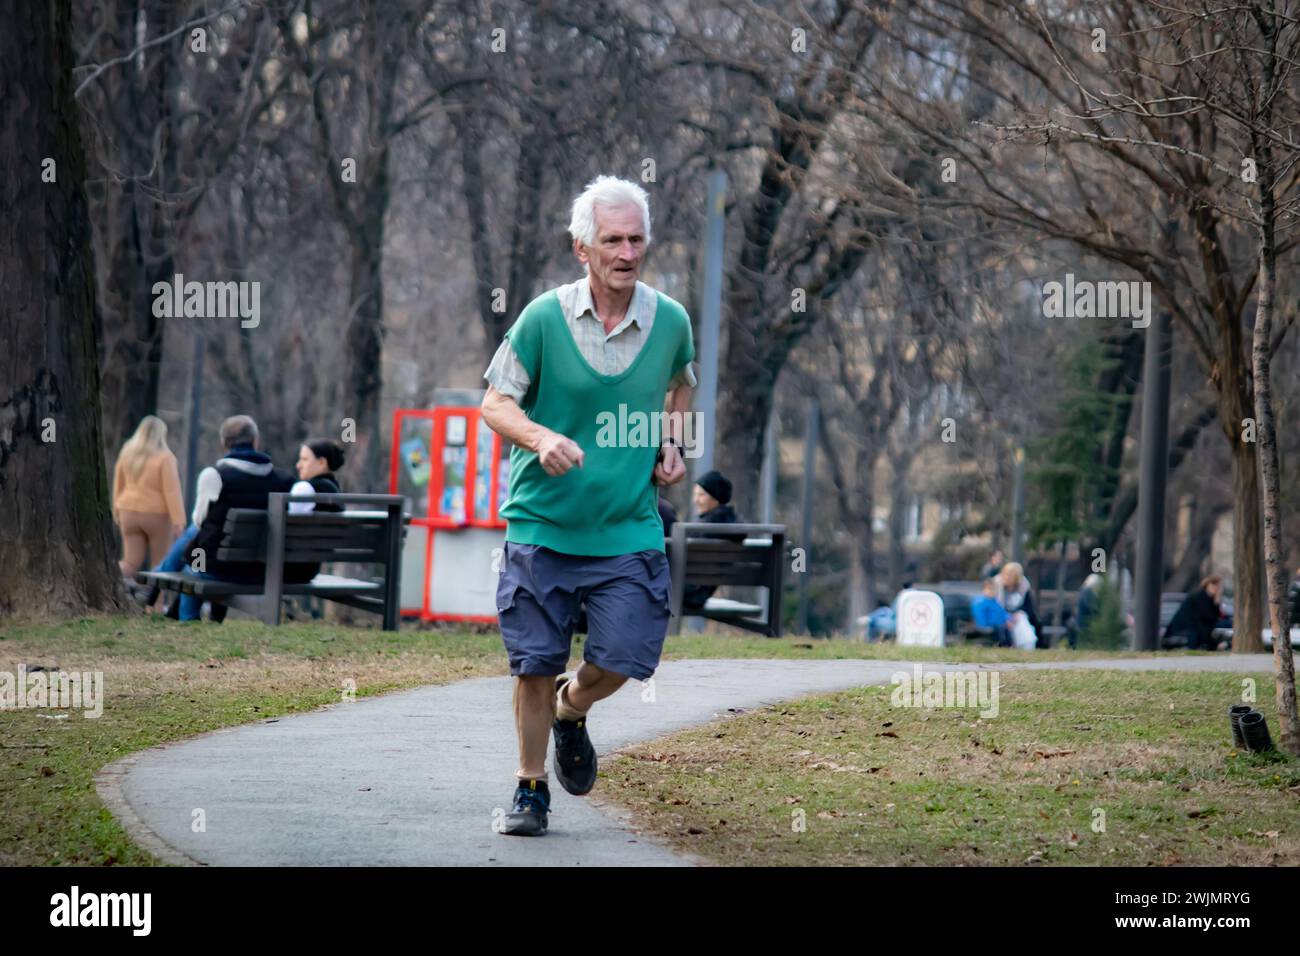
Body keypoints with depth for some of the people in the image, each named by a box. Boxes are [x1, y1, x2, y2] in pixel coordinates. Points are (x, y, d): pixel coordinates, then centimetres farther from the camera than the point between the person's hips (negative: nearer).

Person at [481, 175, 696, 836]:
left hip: (629, 528, 2)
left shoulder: (670, 321, 0)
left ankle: (572, 712, 30)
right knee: (535, 663, 1)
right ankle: (530, 787, 22)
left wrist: (671, 444, 7)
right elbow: (496, 404, -5)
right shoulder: (543, 319, -9)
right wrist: (541, 438, -25)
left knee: (621, 658, -5)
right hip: (541, 524, -2)